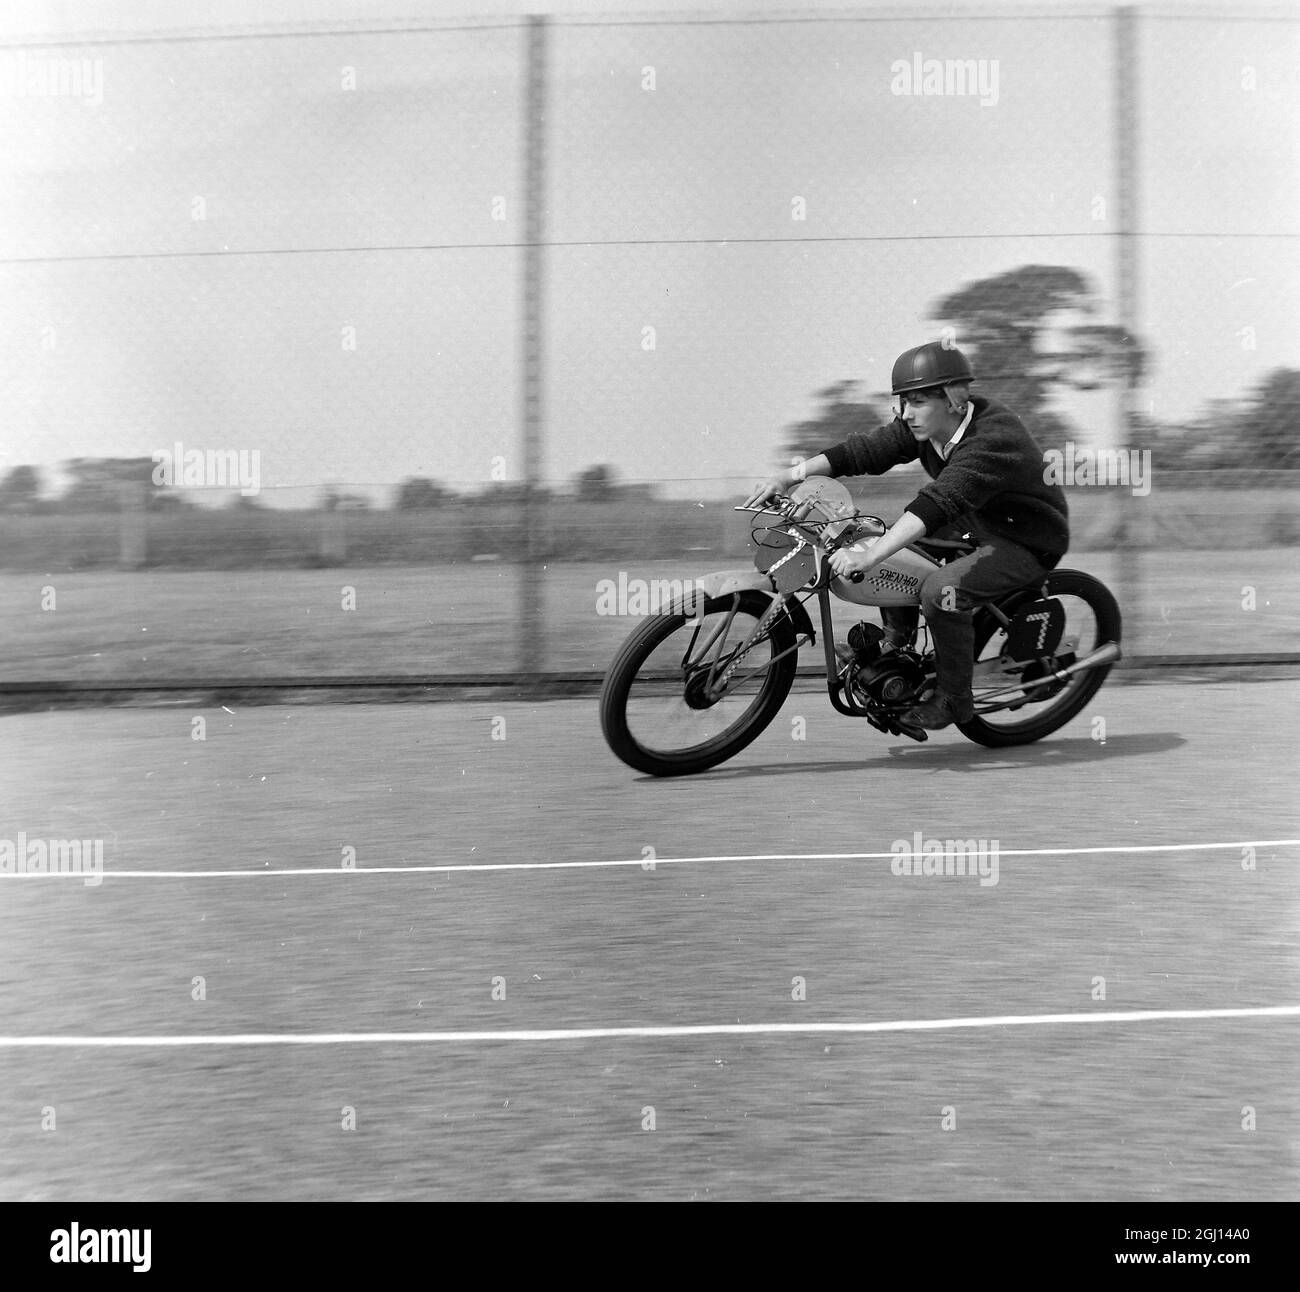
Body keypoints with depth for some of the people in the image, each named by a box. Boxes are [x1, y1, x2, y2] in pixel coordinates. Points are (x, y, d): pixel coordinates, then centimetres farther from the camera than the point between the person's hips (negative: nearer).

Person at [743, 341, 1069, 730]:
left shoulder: (992, 439, -34)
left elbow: (941, 502, -45)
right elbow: (868, 448, -12)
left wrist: (869, 556, -54)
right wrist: (792, 474, -24)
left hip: (1030, 543, -9)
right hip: (977, 526, 9)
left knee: (941, 590, -29)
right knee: (890, 553, 1)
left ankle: (954, 698, -9)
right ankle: (896, 650, 17)